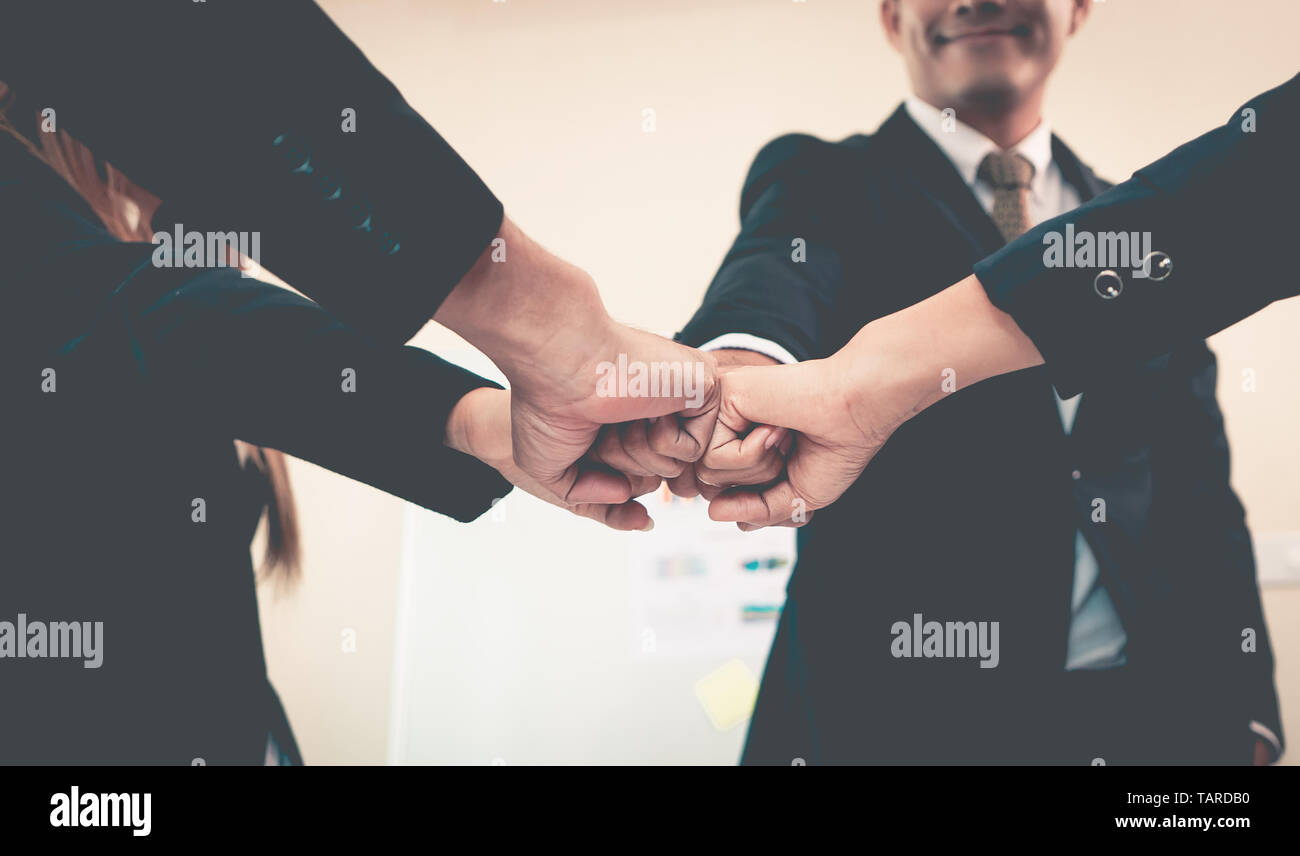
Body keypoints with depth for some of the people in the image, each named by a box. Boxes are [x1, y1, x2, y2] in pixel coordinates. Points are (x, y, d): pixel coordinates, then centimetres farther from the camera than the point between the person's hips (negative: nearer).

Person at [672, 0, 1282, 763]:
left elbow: (1199, 486, 11)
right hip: (899, 707, -3)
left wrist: (1245, 715, 2)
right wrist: (741, 359, -45)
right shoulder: (822, 183, 2)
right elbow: (783, 271, -21)